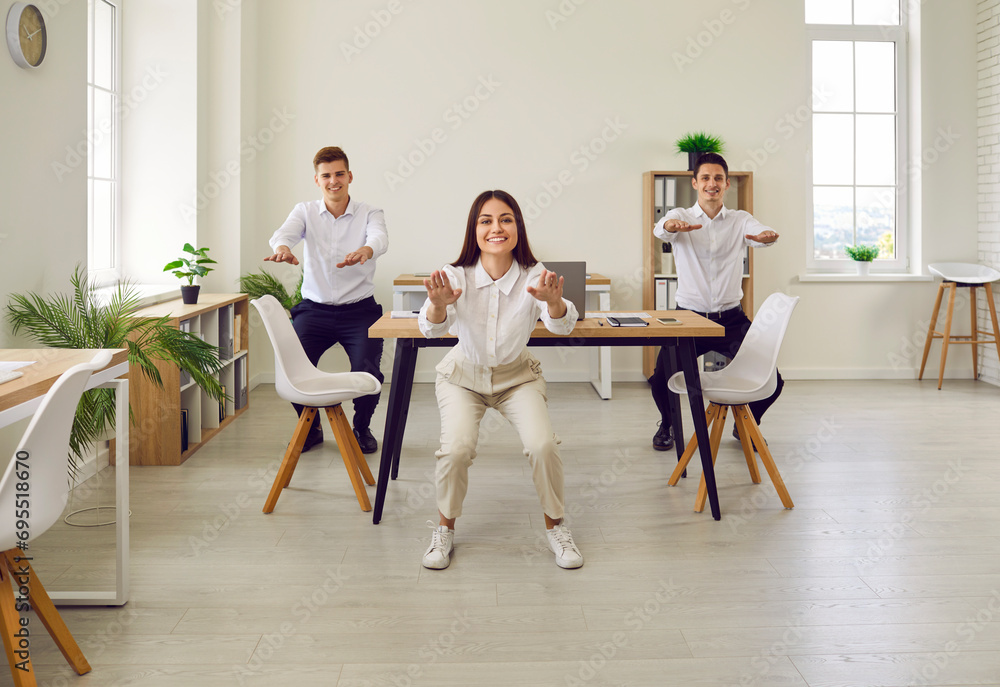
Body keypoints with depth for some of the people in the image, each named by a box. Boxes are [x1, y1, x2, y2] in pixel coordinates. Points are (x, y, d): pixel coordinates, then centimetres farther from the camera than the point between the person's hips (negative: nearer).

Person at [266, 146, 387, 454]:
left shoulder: (369, 214, 1)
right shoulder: (305, 212, 6)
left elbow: (380, 238, -21)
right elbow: (285, 231, -15)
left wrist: (364, 250, -46)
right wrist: (282, 247, -41)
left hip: (359, 310, -1)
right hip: (314, 308, 2)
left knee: (367, 372, -21)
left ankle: (362, 427, 12)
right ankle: (311, 427, 14)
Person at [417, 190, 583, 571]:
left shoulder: (533, 276, -21)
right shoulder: (457, 276, -21)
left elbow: (562, 325, -36)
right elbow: (431, 328, -34)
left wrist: (553, 301, -59)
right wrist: (438, 305, -58)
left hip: (517, 375, 1)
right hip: (463, 375, 0)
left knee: (543, 445, -20)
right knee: (457, 448, -22)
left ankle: (555, 526, 7)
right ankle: (445, 528, 5)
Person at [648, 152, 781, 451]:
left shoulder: (740, 220, 6)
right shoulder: (681, 216, 3)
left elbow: (758, 234, -15)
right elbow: (660, 230, -20)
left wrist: (768, 236, -41)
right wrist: (670, 225, -45)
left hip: (731, 318, 2)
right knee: (661, 381, -19)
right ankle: (668, 424, 16)